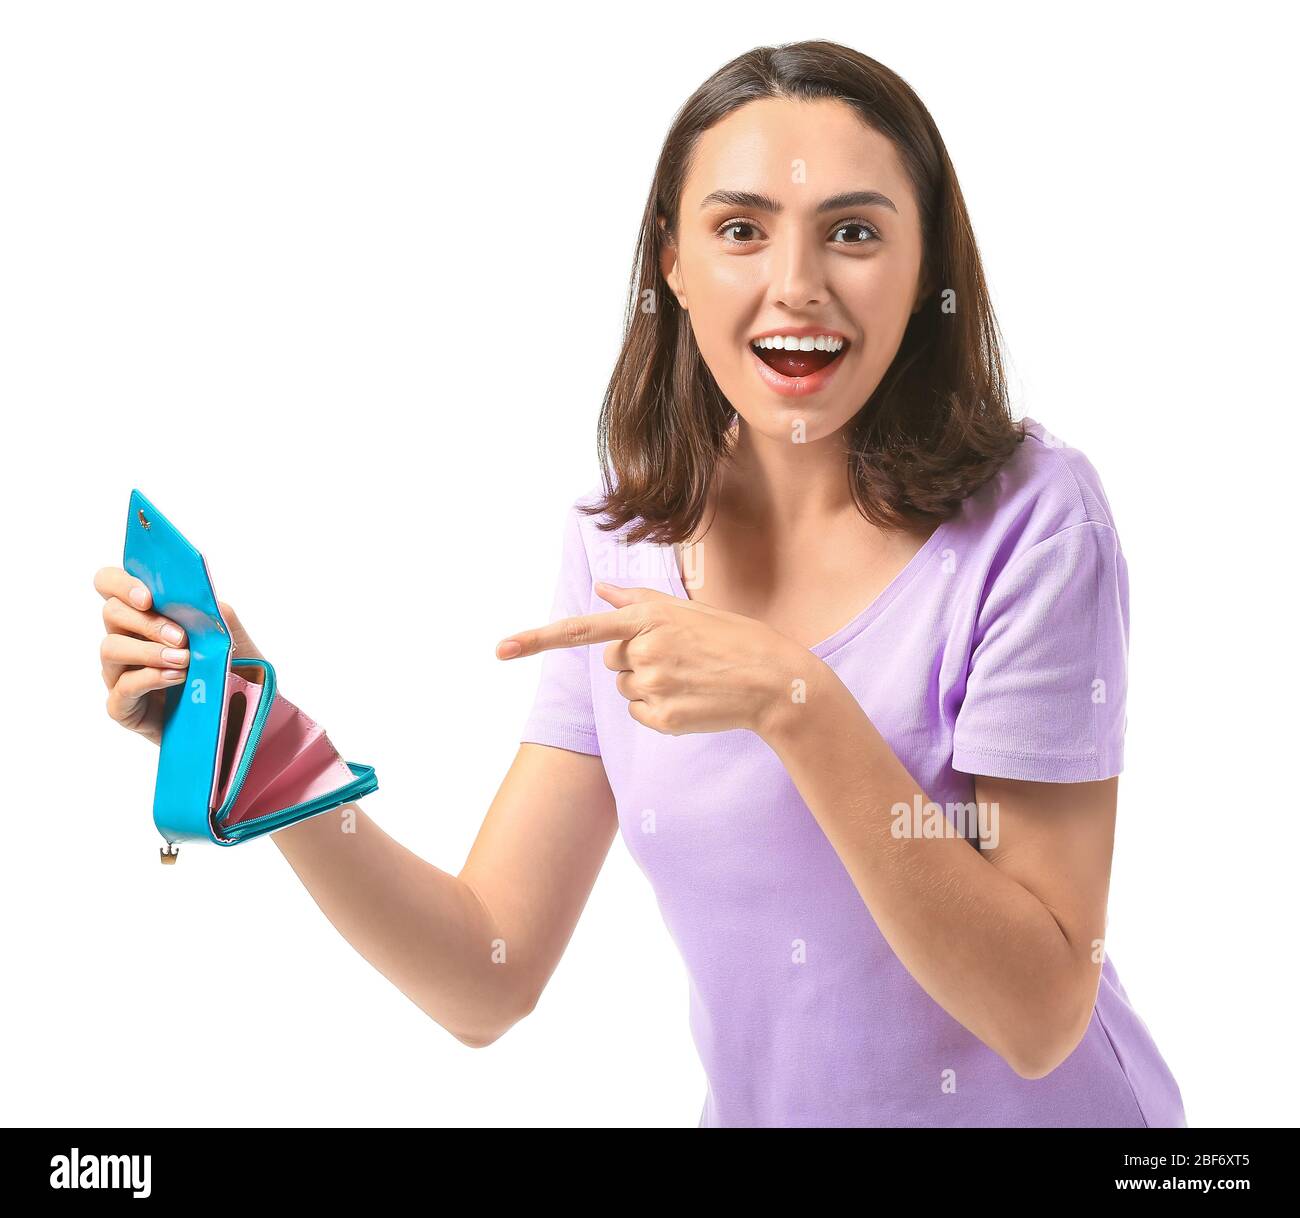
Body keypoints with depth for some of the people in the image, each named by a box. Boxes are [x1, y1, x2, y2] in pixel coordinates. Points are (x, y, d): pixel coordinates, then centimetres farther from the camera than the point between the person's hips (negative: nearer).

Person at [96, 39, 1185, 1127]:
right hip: (759, 1107, 2)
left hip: (1038, 1106, -2)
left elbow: (1041, 1016, -18)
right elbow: (487, 981, -6)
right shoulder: (621, 538, -5)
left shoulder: (1028, 518, -17)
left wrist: (795, 699, -27)